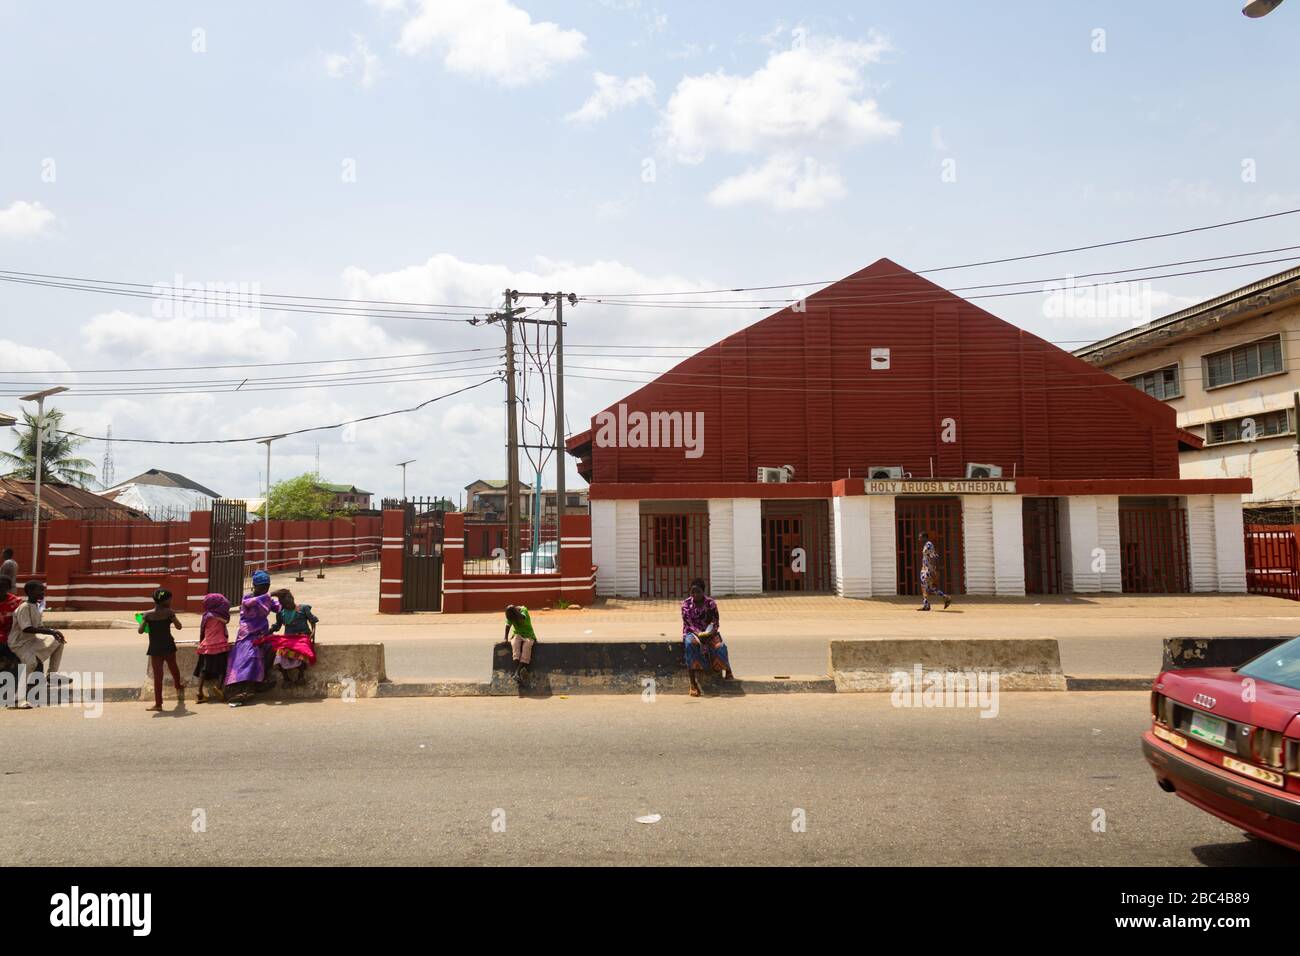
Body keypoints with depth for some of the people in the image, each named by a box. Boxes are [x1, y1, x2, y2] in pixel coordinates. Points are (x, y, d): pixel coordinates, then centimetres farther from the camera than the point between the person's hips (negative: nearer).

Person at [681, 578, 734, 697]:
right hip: (691, 632, -1)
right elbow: (688, 624, -8)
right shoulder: (686, 604, -5)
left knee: (719, 646, -30)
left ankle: (728, 670, 3)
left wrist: (707, 634, -23)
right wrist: (699, 634, -25)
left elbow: (715, 622, -4)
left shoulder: (711, 603, -3)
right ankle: (693, 683, -37)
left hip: (709, 632, 1)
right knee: (690, 644, -36)